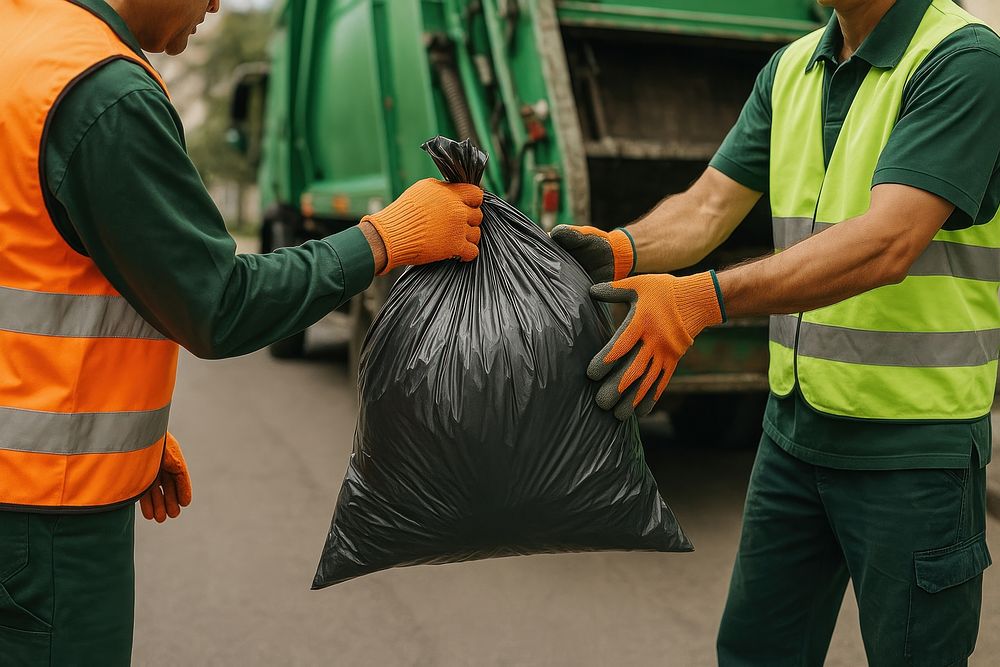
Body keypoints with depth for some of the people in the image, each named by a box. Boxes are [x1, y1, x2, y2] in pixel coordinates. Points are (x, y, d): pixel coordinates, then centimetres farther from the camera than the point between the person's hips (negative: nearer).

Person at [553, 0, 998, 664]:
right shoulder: (791, 68, 9)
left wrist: (704, 297, -37)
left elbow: (886, 244, -27)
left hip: (915, 444, -6)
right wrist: (621, 250, -19)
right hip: (794, 428, 7)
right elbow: (709, 206, 2)